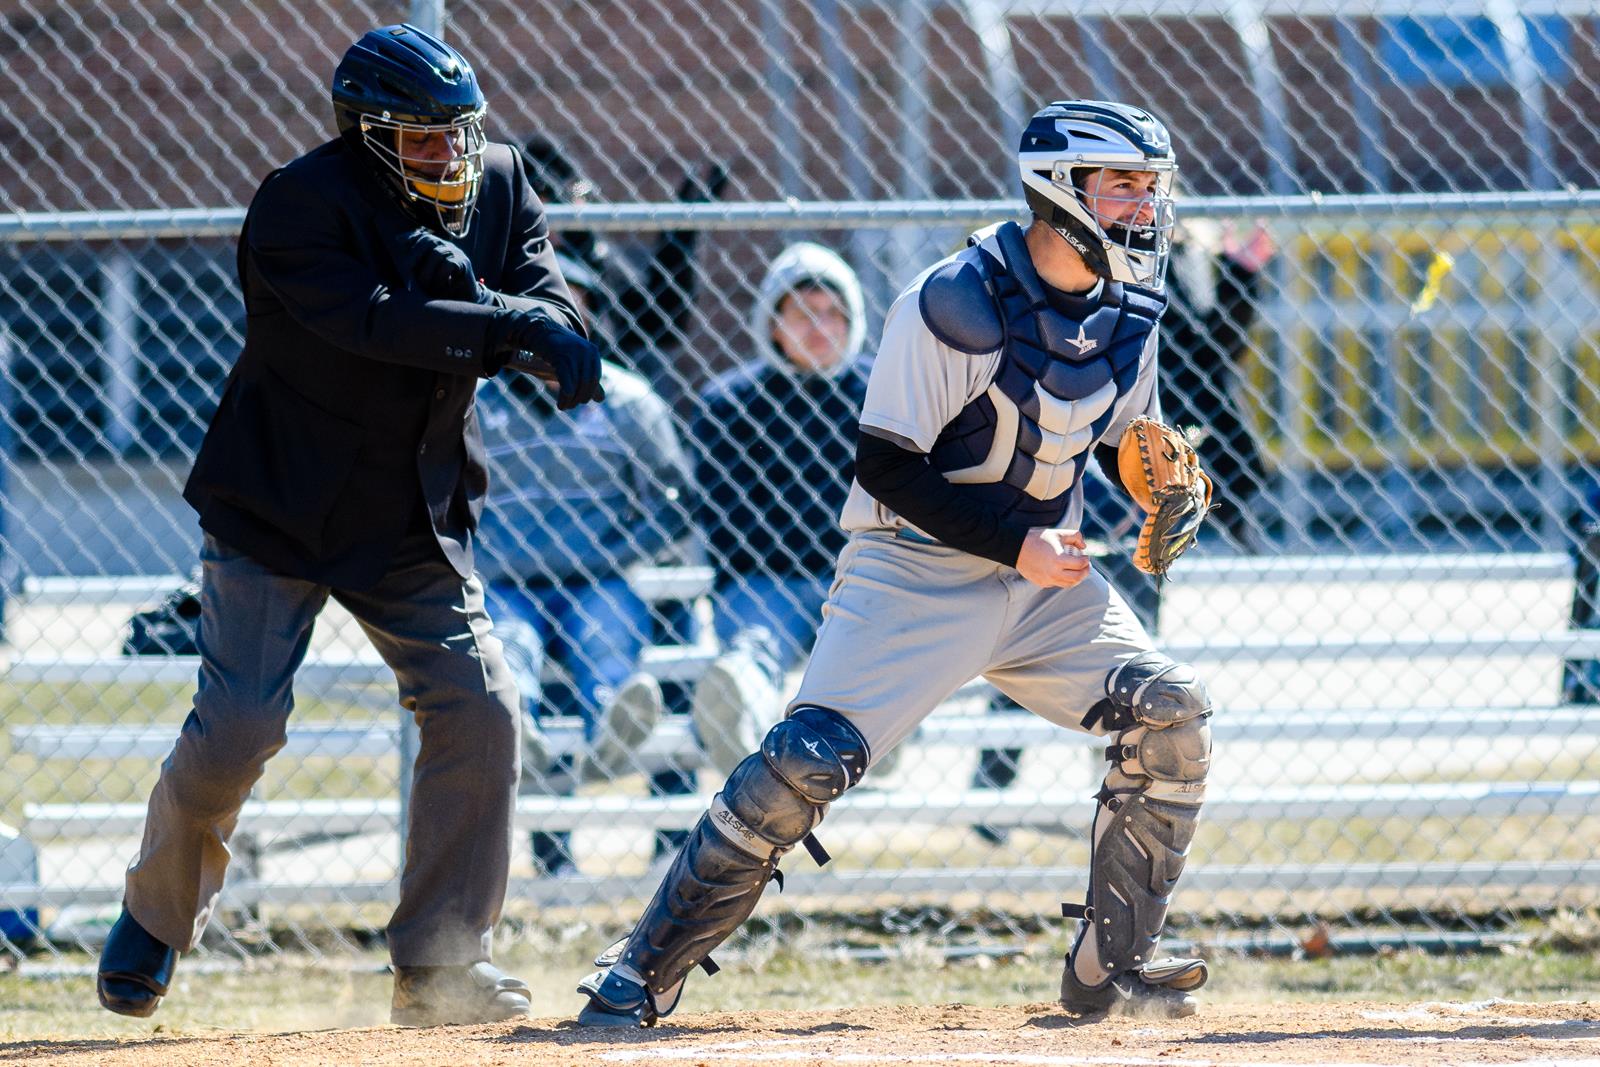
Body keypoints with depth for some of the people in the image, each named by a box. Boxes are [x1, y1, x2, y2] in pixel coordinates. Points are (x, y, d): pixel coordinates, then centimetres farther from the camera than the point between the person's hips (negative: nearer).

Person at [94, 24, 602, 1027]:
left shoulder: (498, 186, -2)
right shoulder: (299, 205, -20)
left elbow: (547, 301, -13)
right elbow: (372, 324, -34)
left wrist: (464, 289, -33)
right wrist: (507, 326, -42)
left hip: (417, 520, 5)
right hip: (277, 509, -5)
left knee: (479, 710, -7)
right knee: (237, 727, -10)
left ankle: (440, 962, 4)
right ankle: (157, 917, 16)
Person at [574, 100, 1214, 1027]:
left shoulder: (1129, 311, 3)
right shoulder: (958, 304, -19)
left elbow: (1127, 443, 18)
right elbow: (888, 468, -19)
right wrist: (1015, 543, -22)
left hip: (1045, 575, 7)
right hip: (916, 568, -6)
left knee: (1170, 714, -9)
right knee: (807, 760, -19)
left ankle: (1111, 966, 4)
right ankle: (643, 974, -9)